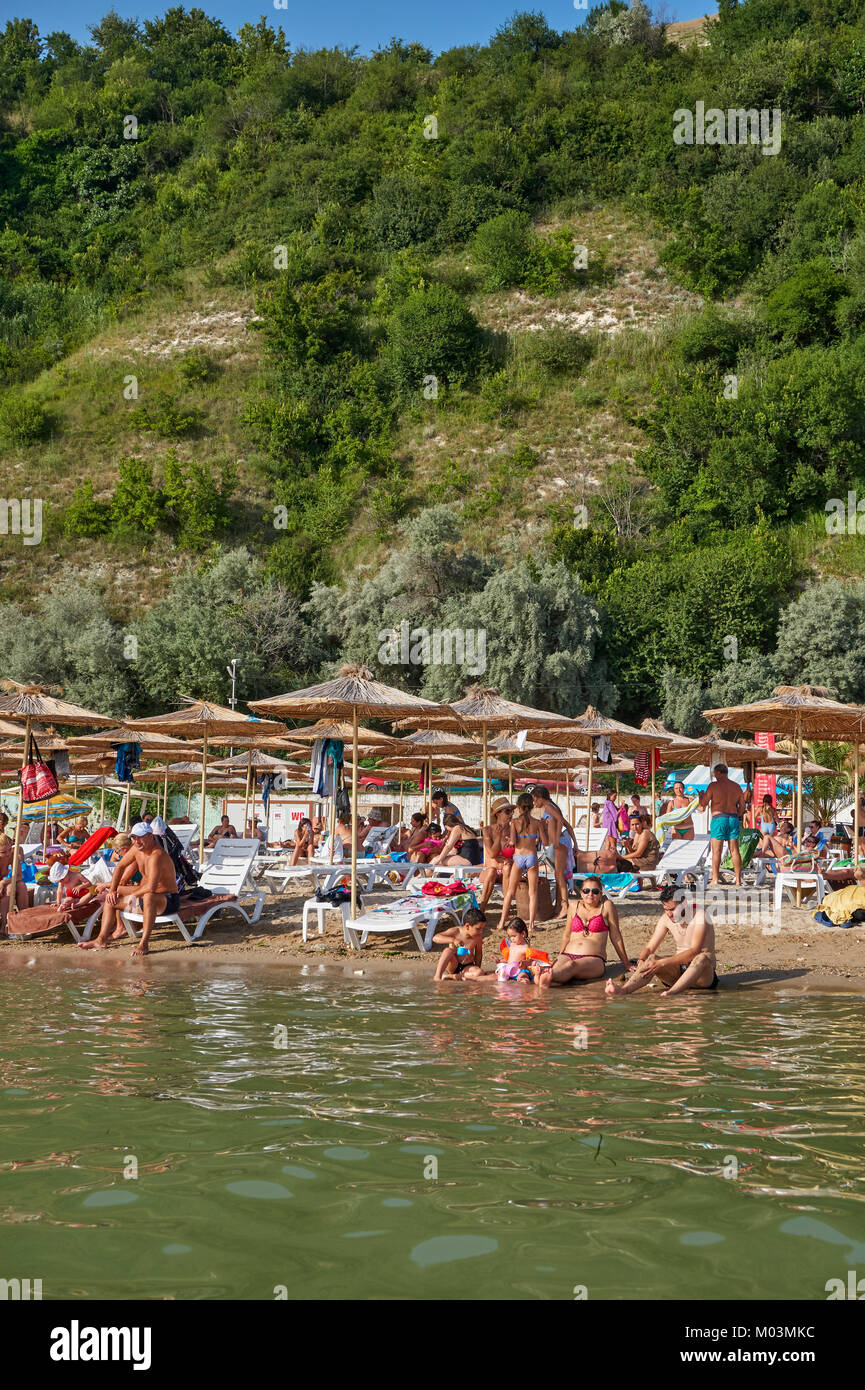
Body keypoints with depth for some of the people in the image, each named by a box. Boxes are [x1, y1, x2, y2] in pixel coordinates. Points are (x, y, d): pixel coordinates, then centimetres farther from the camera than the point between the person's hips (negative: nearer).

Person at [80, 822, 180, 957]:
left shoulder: (156, 855, -28)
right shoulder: (137, 849, -1)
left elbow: (151, 887, -38)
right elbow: (120, 867, 13)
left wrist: (133, 894, -21)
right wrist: (112, 890, 4)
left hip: (168, 900, -10)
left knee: (148, 897, -44)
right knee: (111, 898, 15)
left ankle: (144, 944, -39)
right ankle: (101, 940, 15)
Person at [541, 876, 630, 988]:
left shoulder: (606, 906, 8)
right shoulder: (574, 905, 20)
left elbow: (616, 938, 12)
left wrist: (626, 964, 15)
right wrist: (559, 957, 30)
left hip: (594, 958, -4)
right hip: (568, 956, 4)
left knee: (571, 966, -40)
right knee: (557, 968, -35)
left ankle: (548, 977, -70)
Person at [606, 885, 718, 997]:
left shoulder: (699, 915, -14)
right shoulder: (666, 918, 4)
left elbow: (695, 951, -26)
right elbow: (649, 947, 3)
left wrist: (662, 963, -35)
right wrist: (640, 961, -22)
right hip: (678, 970, 4)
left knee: (702, 958, -37)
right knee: (651, 959, -23)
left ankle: (670, 993, -58)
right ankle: (623, 990, -50)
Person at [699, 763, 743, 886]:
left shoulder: (714, 785, -5)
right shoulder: (736, 787, 10)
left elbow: (703, 803, -3)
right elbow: (741, 806, 13)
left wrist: (701, 795, 17)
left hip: (719, 819, -5)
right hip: (733, 818, 5)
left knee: (716, 851, -3)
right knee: (735, 850, 6)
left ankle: (715, 879, -6)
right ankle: (738, 880, 5)